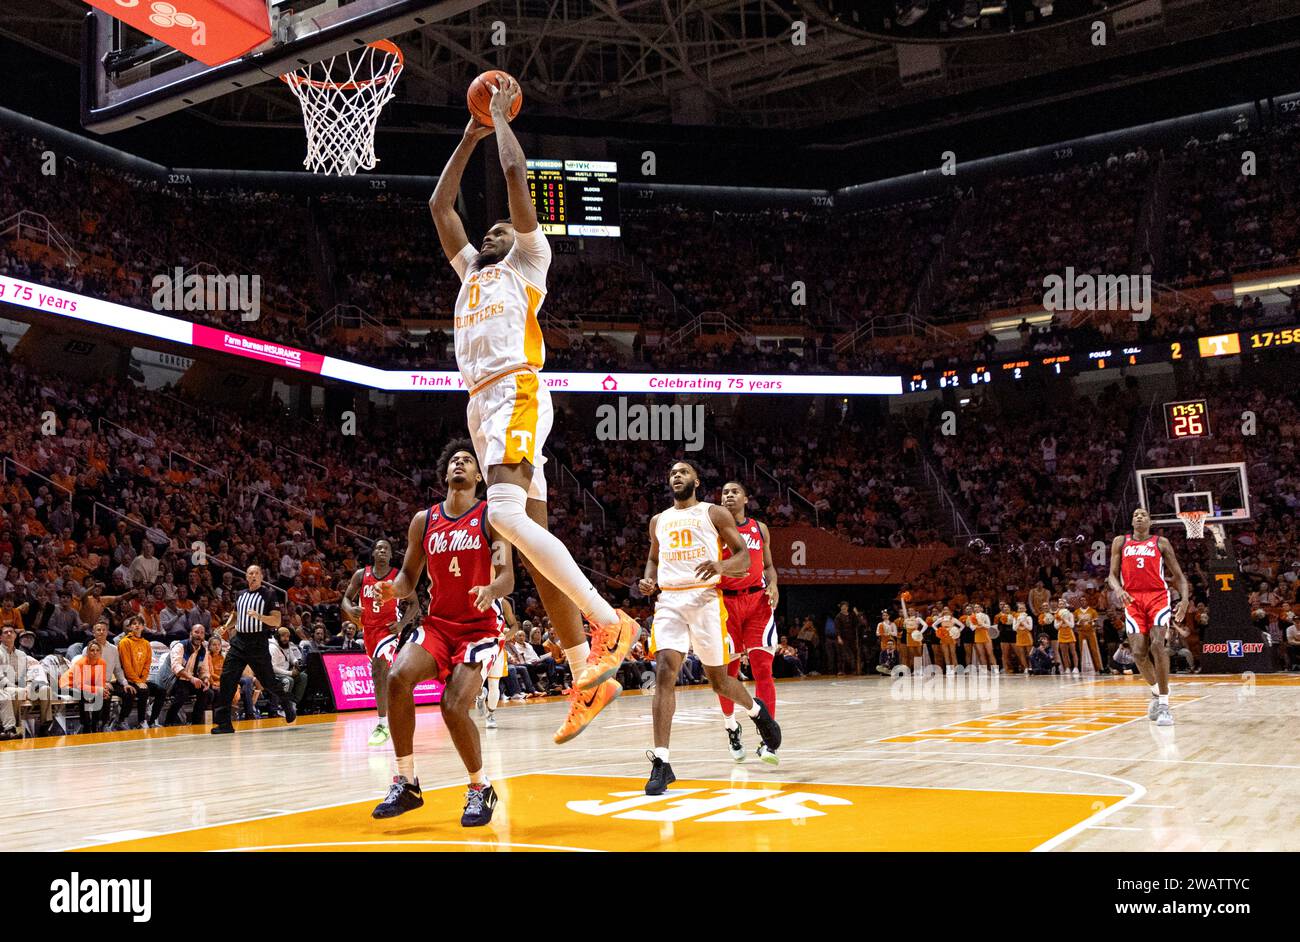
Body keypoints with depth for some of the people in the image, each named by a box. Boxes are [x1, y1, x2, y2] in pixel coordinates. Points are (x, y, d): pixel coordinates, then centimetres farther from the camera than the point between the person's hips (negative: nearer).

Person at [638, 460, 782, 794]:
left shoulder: (714, 513, 5)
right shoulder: (658, 520, 18)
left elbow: (743, 556, 1)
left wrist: (720, 566, -21)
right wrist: (648, 581, 8)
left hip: (705, 598, -2)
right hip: (669, 601, 3)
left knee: (718, 680, 7)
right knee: (664, 673, -17)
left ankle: (757, 710, 42)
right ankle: (661, 763, -19)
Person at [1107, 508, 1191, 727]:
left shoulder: (1161, 543, 9)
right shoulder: (1120, 542, 14)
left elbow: (1178, 575, 8)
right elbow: (1113, 574, 7)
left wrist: (1185, 599, -10)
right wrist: (1117, 589, -16)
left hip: (1158, 596, -2)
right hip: (1132, 600, 2)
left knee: (1157, 644, -21)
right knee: (1139, 652, -8)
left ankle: (1164, 703, -17)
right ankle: (1157, 691, 19)